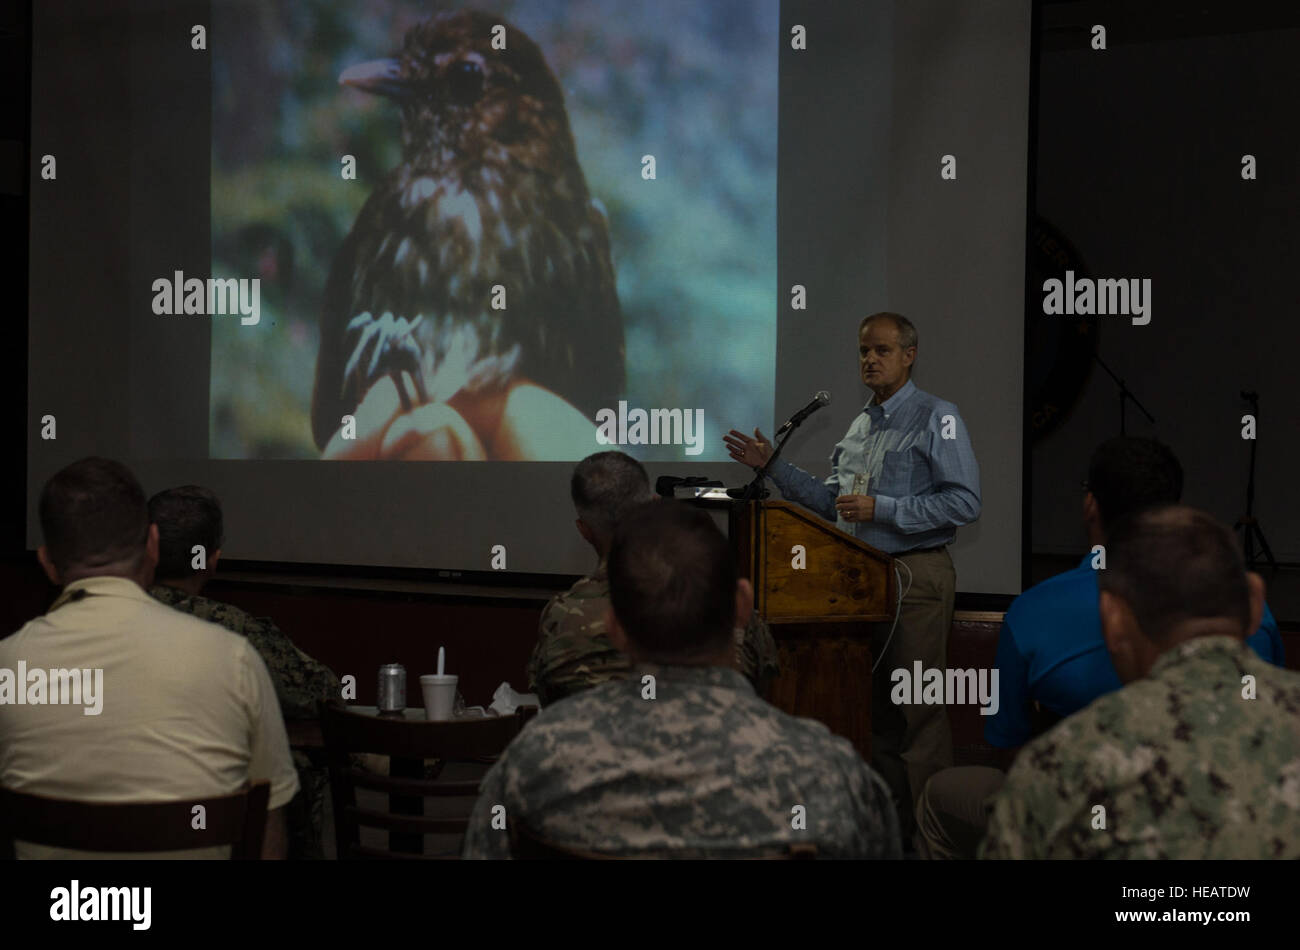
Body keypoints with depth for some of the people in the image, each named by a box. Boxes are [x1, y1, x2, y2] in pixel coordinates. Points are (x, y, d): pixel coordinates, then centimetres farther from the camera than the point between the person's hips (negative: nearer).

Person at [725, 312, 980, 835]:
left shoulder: (936, 418, -7)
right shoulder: (860, 424, 18)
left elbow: (964, 502, -16)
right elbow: (833, 502, 23)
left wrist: (881, 509, -18)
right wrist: (772, 465, 15)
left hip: (914, 575, -8)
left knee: (918, 706, -6)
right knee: (874, 701, 12)